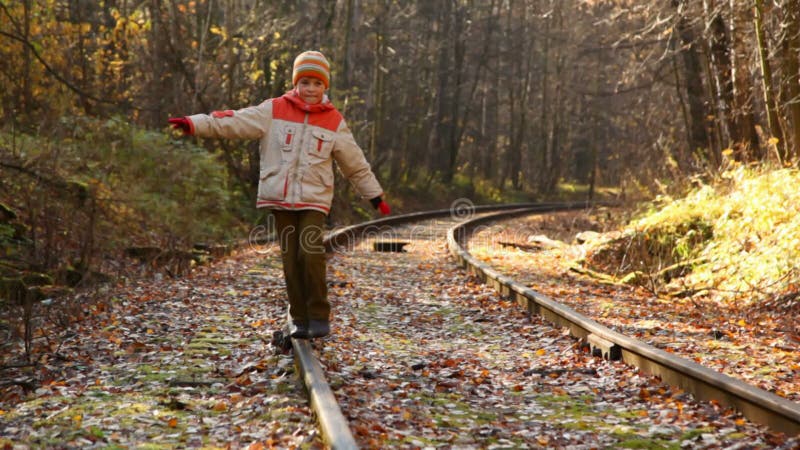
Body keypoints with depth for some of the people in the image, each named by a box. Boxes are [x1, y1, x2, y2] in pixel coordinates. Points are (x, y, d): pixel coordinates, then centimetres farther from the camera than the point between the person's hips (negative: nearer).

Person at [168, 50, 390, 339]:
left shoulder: (334, 122, 6)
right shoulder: (274, 110, 3)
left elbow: (355, 164, 13)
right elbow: (235, 122, -5)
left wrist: (375, 196, 17)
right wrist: (195, 124, -16)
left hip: (314, 200, -1)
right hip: (280, 198, 1)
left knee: (311, 252, -17)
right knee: (290, 259, 1)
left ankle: (319, 316, -4)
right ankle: (299, 318, 13)